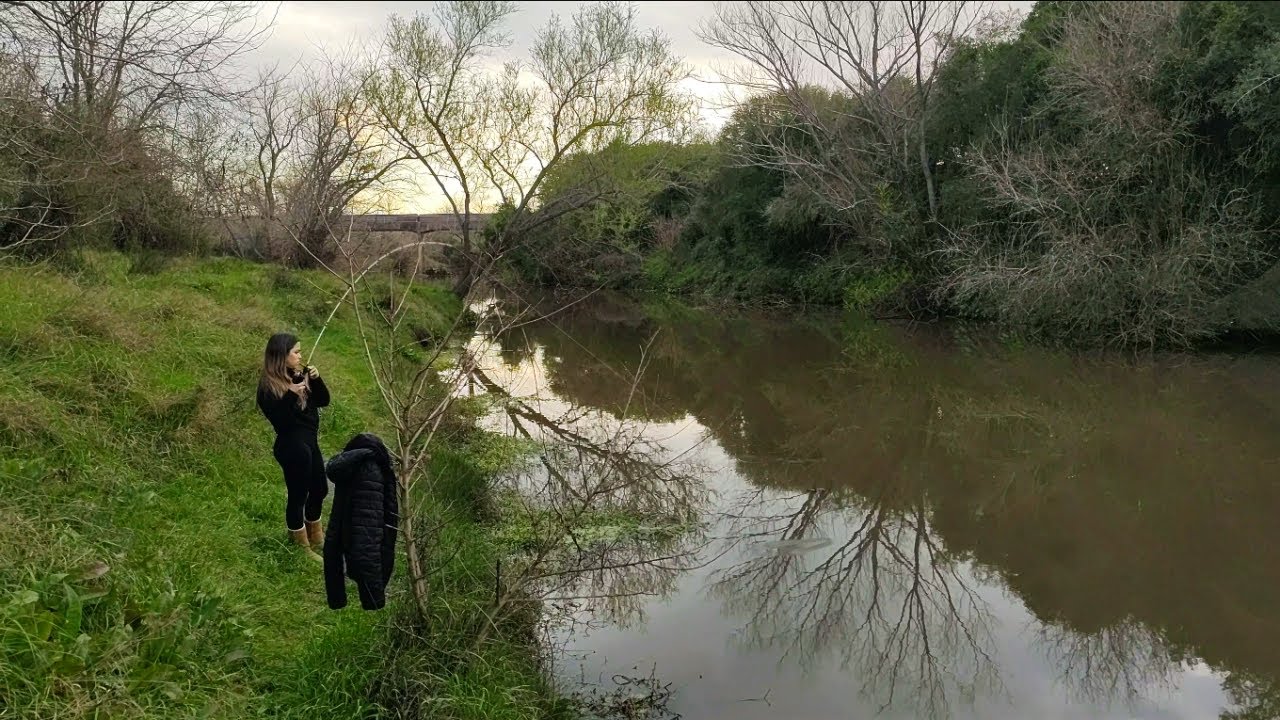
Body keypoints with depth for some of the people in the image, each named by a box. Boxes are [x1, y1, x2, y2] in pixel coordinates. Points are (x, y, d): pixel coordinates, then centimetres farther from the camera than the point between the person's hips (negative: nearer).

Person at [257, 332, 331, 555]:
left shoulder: (298, 375, 5)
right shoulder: (269, 388, -17)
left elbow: (323, 401, 5)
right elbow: (280, 421, -23)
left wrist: (316, 379, -10)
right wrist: (291, 396, -32)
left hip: (309, 443, 9)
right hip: (292, 447, -9)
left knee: (320, 489, 22)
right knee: (297, 495, 6)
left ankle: (316, 537, 42)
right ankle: (301, 547, 23)